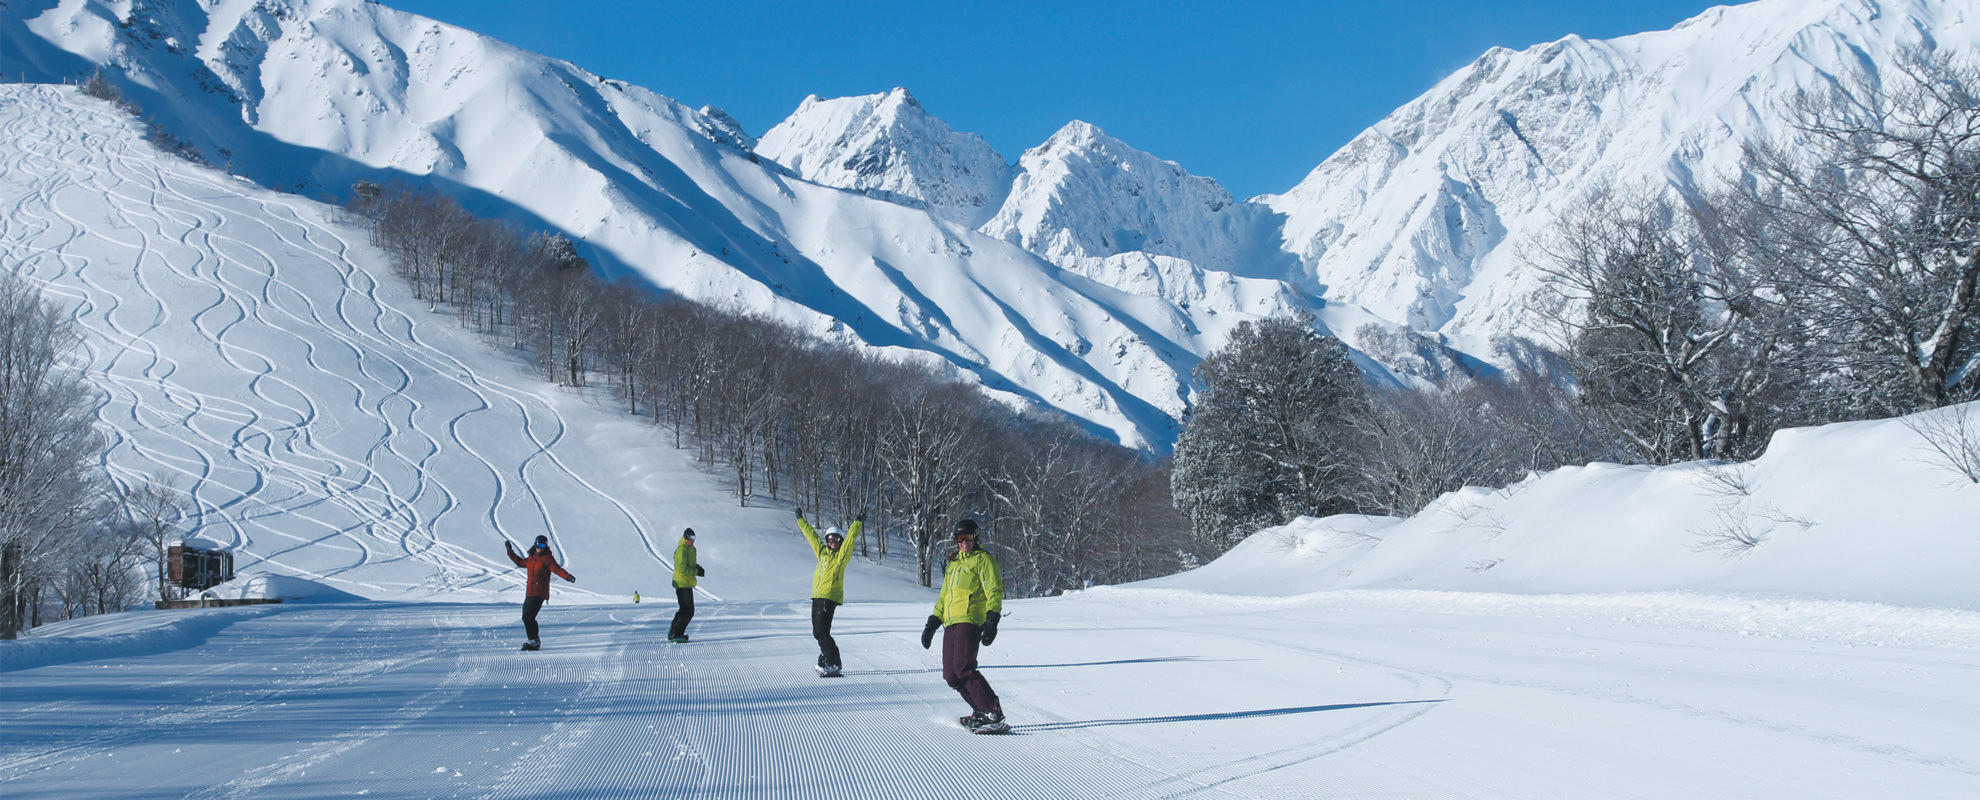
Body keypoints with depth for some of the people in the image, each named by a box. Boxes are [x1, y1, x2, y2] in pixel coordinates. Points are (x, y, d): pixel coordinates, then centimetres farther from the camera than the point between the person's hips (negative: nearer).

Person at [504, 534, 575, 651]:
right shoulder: (531, 559, 17)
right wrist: (510, 552, 39)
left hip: (540, 593, -8)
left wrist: (568, 577, -32)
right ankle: (533, 641, 17)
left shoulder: (548, 559, -3)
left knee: (528, 617, -16)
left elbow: (557, 569, -15)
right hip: (529, 592, 8)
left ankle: (534, 642, -12)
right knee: (525, 617, 9)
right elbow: (520, 562, 35)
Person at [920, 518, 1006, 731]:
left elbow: (994, 592, -7)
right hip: (951, 624, 8)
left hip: (969, 621, -8)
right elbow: (944, 596, 31)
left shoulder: (983, 560, 1)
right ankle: (980, 713, 7)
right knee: (951, 675, 0)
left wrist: (991, 621, -20)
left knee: (964, 669, -21)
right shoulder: (953, 564, 25)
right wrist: (932, 623, 24)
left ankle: (994, 715, -21)